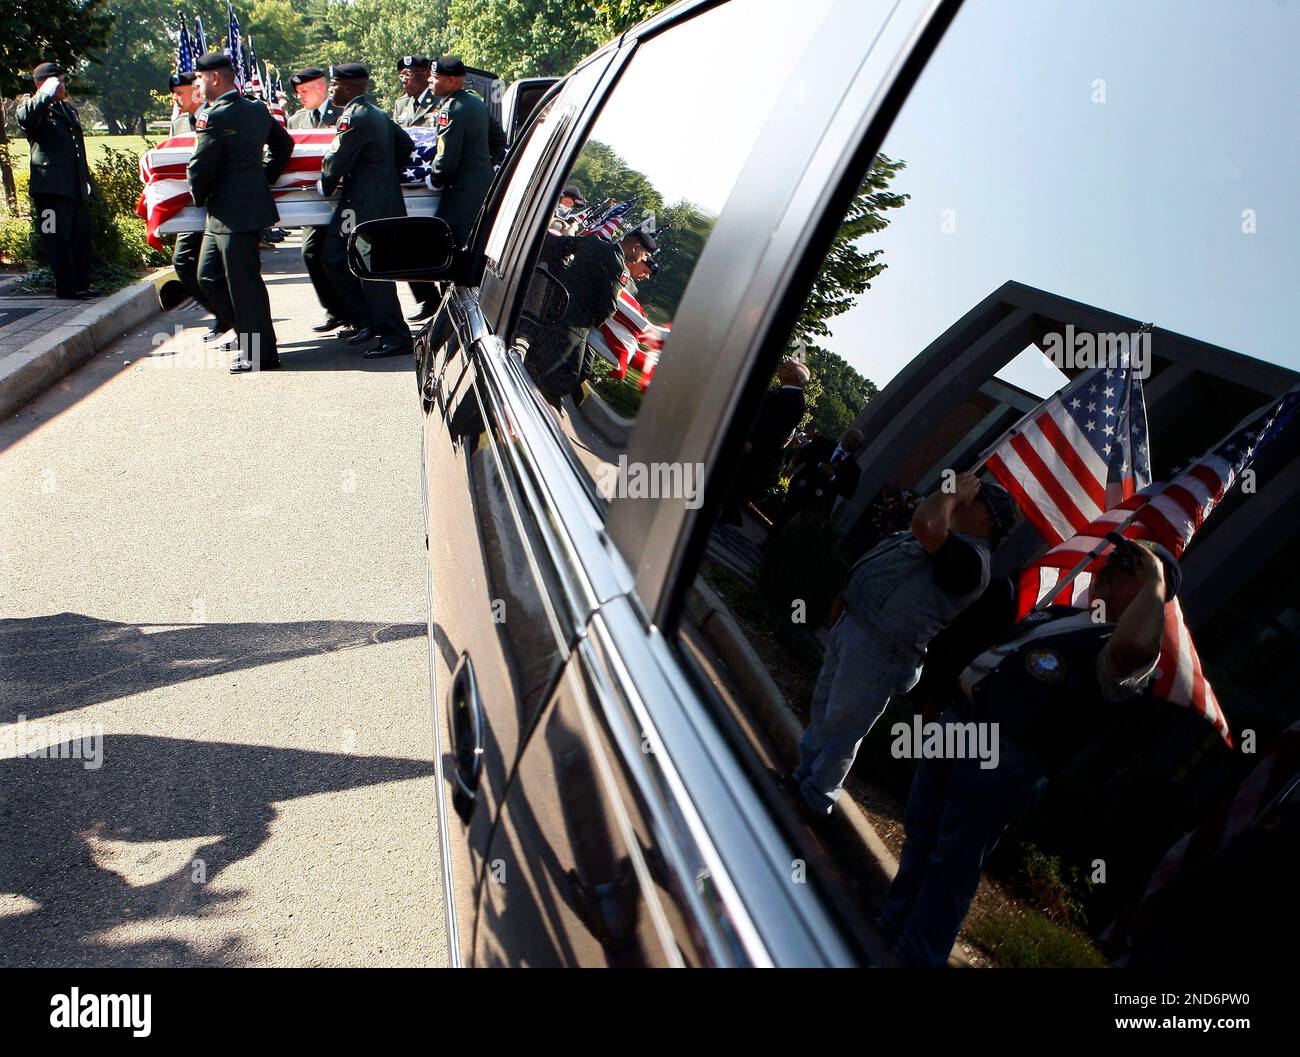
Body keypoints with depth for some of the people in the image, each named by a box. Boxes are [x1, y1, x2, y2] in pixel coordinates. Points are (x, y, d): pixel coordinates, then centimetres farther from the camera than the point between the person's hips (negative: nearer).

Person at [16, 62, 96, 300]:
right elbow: (25, 117, -27)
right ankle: (65, 287, -3)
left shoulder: (68, 108, 24)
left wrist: (87, 181, 22)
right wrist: (46, 94, -19)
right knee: (58, 239, -5)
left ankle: (81, 285, 16)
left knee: (81, 237, 9)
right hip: (52, 188, -7)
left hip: (77, 188, 7)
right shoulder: (33, 107, 0)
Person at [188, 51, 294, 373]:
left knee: (243, 282, -2)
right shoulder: (258, 110, 10)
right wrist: (266, 178, 19)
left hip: (230, 214, -9)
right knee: (209, 277, 16)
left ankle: (259, 354, 6)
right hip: (251, 205, 9)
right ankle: (253, 337, 19)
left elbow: (200, 167, -16)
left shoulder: (213, 117, -16)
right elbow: (284, 144, 21)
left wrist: (199, 198, 2)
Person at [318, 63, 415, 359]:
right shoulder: (377, 114, 14)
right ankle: (370, 320, 20)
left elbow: (336, 160, -16)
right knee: (334, 259, 14)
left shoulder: (354, 117, -15)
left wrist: (325, 187, 1)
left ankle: (396, 337, -1)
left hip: (368, 208, -10)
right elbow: (405, 144, 22)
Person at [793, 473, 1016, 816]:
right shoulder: (948, 542, 13)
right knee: (822, 713, 22)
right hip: (851, 627, 10)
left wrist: (954, 492, -18)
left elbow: (923, 523, -37)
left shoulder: (969, 557, -20)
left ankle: (817, 796, 23)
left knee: (839, 729, 4)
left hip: (878, 652, -10)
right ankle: (806, 777, 39)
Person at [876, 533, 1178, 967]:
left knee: (951, 866, -1)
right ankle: (890, 929, 34)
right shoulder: (1058, 613, 19)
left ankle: (915, 956, 15)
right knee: (921, 837, 18)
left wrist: (1155, 580, -21)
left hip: (1005, 759, -9)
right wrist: (963, 681, 16)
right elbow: (994, 650, 31)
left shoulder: (1125, 649, -8)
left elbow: (1134, 645, -34)